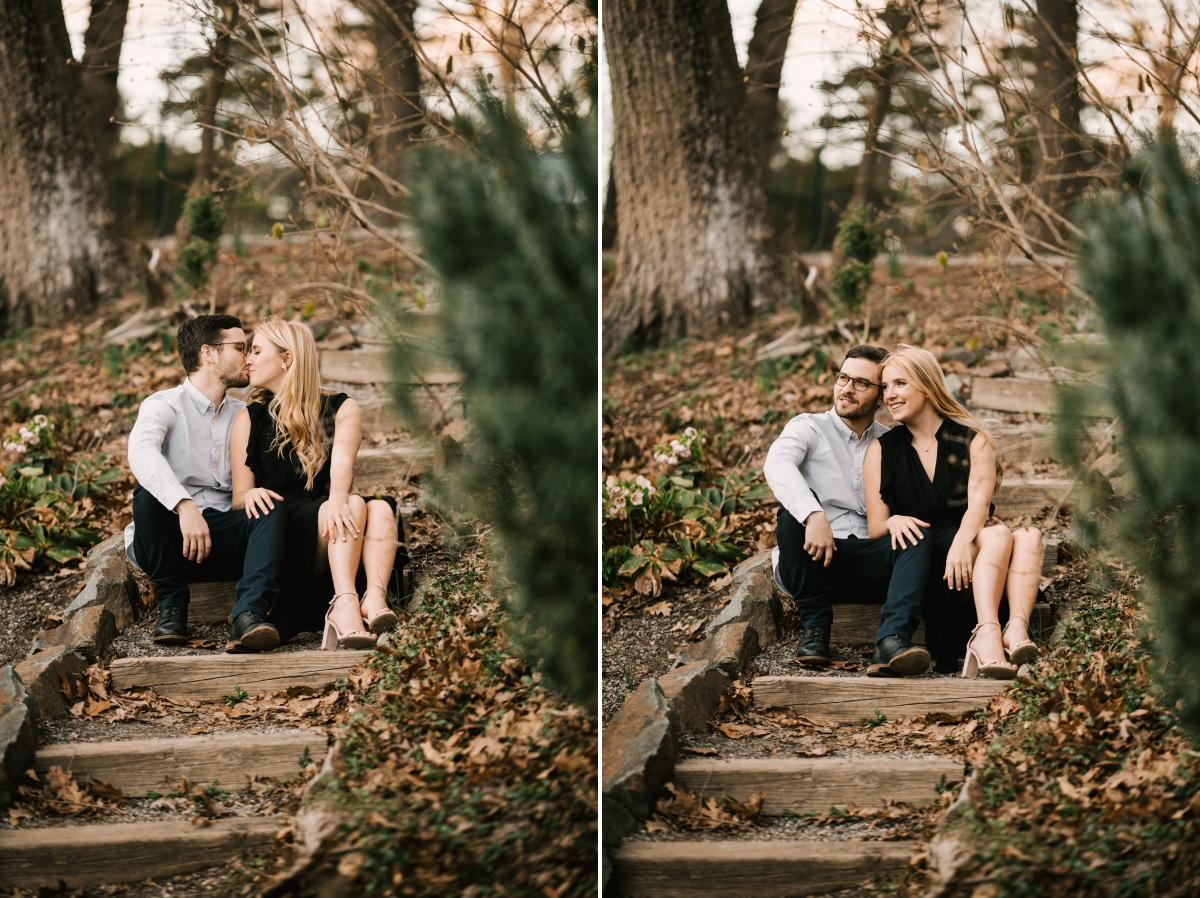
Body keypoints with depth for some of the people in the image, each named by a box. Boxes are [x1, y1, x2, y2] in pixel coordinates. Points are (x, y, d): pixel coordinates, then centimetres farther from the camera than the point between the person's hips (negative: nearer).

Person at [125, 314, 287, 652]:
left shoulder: (243, 416, 20)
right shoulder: (164, 405, -1)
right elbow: (141, 452, -23)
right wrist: (184, 506, -38)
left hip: (226, 539, 3)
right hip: (169, 541, -3)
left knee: (272, 510, -26)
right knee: (147, 493, -33)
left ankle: (249, 616, -47)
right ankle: (172, 607, -20)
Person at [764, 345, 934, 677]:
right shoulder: (809, 428, 7)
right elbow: (776, 465, -16)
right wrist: (813, 515, -34)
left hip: (871, 566, 2)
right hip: (812, 563, -2)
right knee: (796, 506, -29)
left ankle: (891, 642, -48)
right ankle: (815, 628, -23)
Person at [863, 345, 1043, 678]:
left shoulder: (973, 440, 8)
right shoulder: (881, 451, 11)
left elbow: (979, 502, -10)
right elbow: (874, 528, 6)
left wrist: (962, 542, -32)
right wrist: (893, 522, -19)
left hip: (968, 546, 2)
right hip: (920, 558, -2)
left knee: (1029, 537, -31)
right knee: (999, 536, -32)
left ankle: (1017, 629, -52)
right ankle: (988, 634, -57)